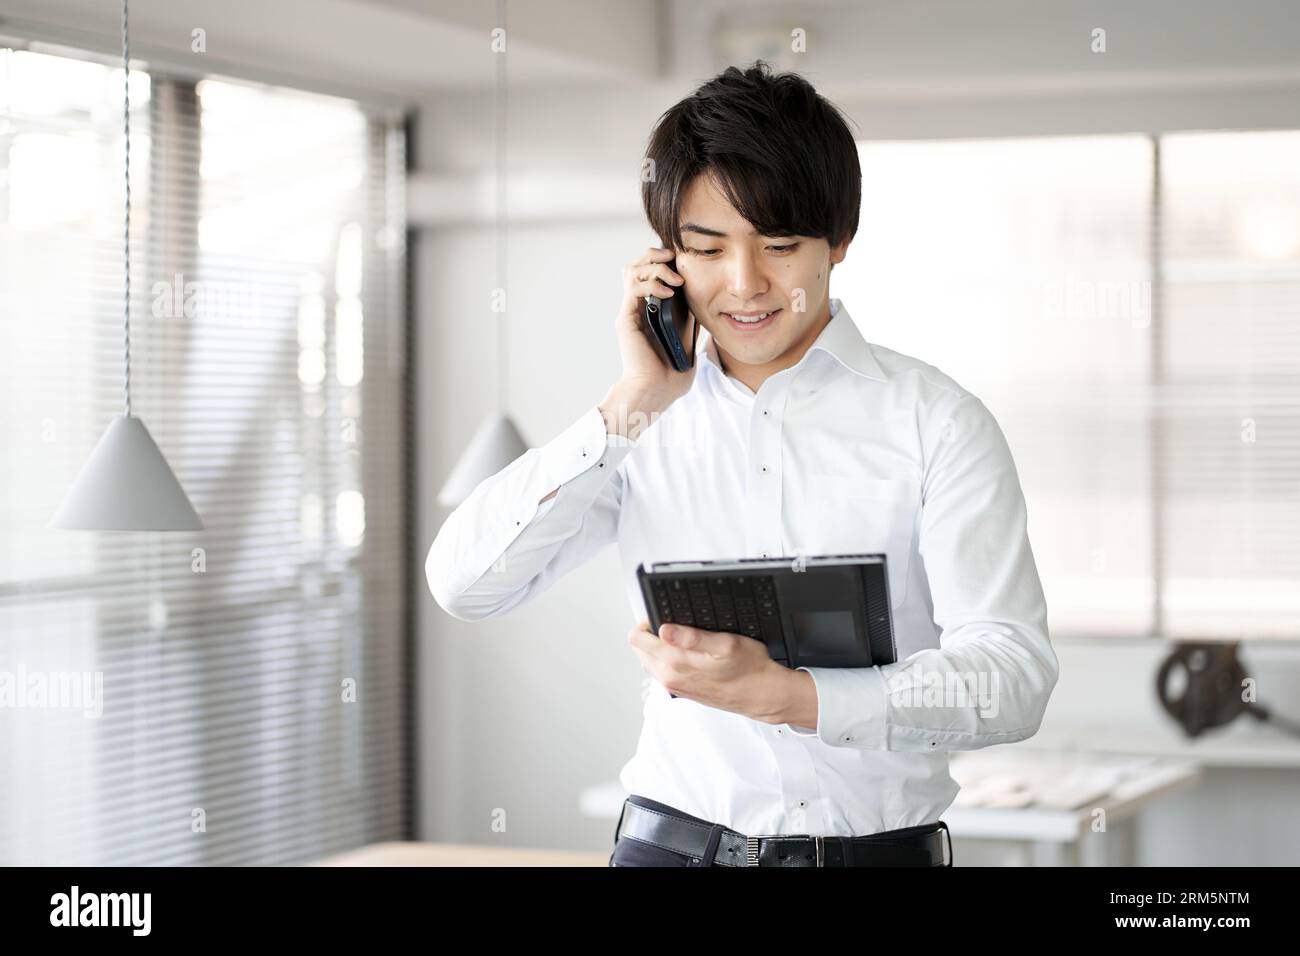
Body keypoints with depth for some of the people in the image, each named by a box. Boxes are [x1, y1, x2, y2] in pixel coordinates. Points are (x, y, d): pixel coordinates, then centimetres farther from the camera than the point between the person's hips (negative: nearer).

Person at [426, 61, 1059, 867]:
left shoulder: (935, 422, -4)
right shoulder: (645, 421, 5)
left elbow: (1015, 676, -12)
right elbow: (462, 584, -3)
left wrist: (784, 695, -23)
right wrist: (632, 405, -8)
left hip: (879, 843, -2)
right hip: (672, 836, 2)